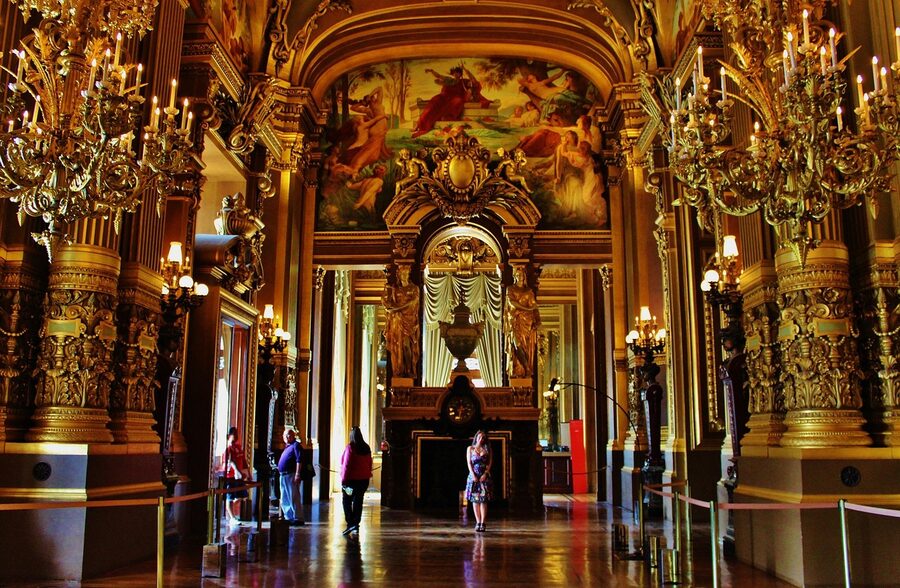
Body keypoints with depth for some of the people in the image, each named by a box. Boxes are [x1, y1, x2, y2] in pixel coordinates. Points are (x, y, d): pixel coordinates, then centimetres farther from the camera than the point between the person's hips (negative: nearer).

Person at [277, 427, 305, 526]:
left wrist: (297, 474, -23)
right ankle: (289, 517, 21)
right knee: (285, 500, 14)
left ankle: (298, 518, -5)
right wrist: (280, 473, 17)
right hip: (283, 475, 10)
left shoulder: (296, 445, -6)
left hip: (291, 475, -10)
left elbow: (299, 460, -16)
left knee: (293, 498, -9)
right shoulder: (287, 447, 22)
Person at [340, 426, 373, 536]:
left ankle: (350, 523, -7)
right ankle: (356, 525, 11)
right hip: (364, 479, 6)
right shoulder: (366, 448, 6)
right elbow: (369, 463, 13)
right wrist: (367, 474, 19)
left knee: (347, 501, 3)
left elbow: (346, 465, -15)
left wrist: (343, 479, -11)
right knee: (358, 502, 10)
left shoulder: (350, 447, -13)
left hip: (352, 479, -6)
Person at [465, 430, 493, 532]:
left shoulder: (487, 449, 10)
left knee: (483, 500, -6)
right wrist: (473, 474, -10)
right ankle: (478, 522, 5)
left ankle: (482, 523, -7)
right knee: (475, 500, 0)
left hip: (484, 476, 0)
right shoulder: (470, 448, 10)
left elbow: (490, 462, 4)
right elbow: (469, 462, 3)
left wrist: (485, 474, -10)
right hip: (473, 476, 0)